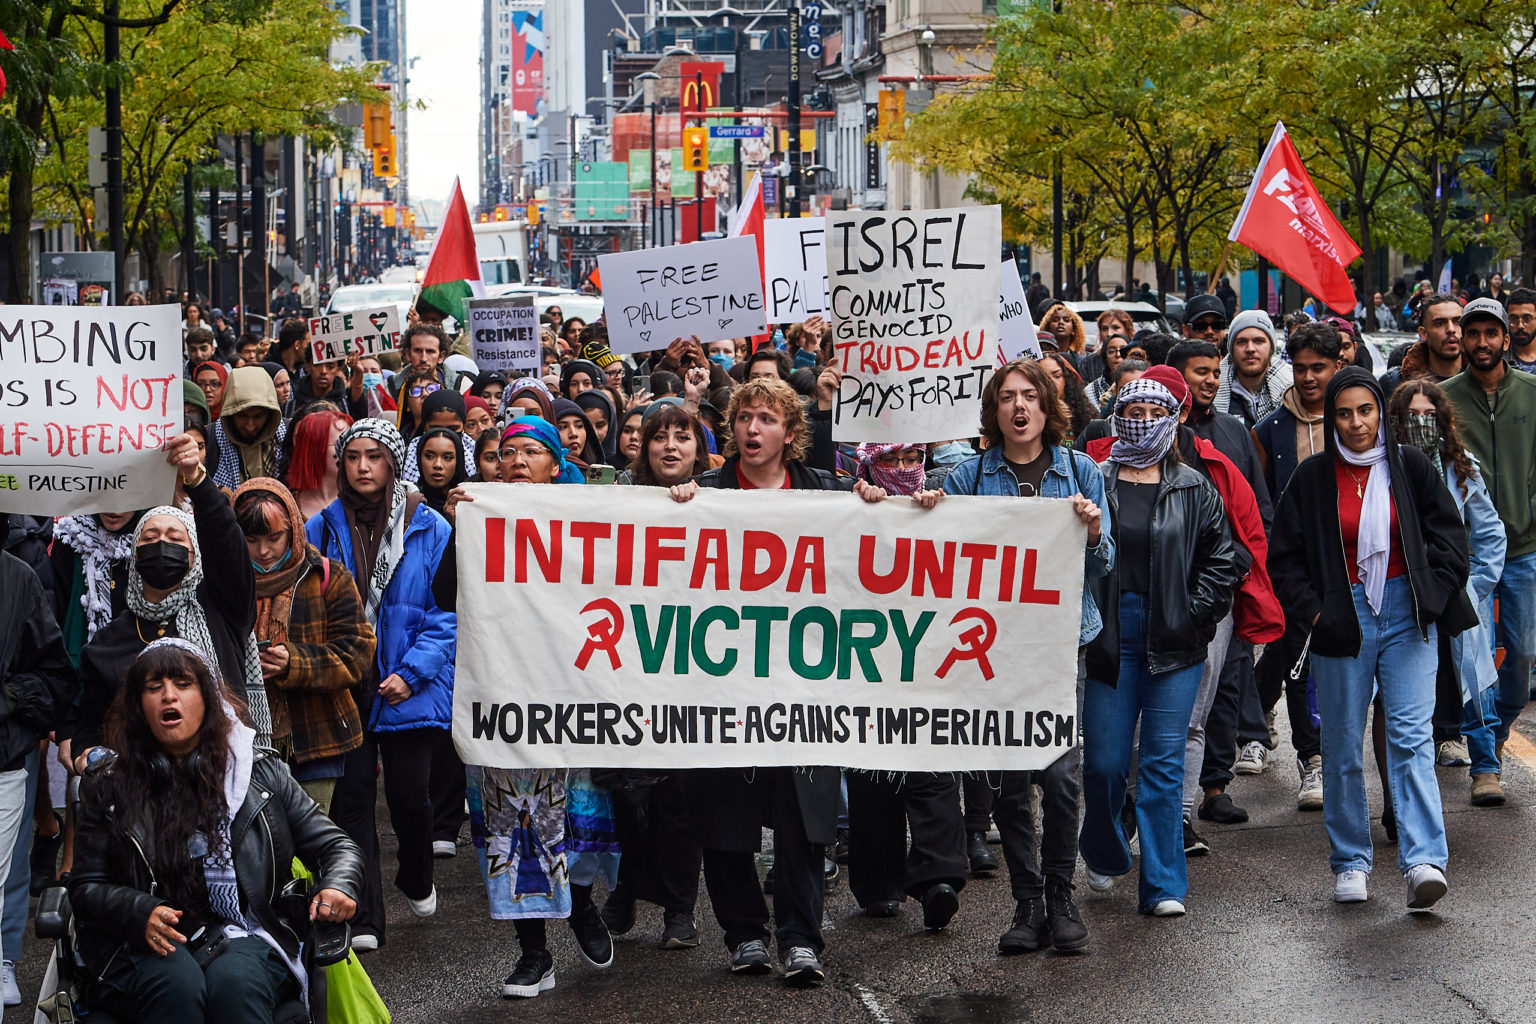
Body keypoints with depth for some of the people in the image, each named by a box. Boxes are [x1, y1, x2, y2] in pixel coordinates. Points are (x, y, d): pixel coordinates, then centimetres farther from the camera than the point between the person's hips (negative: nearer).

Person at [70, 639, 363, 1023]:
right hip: (145, 948, 0)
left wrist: (338, 887, -11)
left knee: (234, 984, -35)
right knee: (177, 985, -35)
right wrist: (141, 913, -14)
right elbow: (85, 886, 8)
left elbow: (334, 846, 14)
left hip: (241, 938, 0)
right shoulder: (108, 785, 9)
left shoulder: (260, 772, 10)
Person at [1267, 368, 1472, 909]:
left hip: (1406, 617, -1)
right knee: (1342, 747, 5)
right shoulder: (1313, 478, 2)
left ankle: (1424, 861, -17)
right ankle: (1350, 862, 18)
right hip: (1343, 618, 1)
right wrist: (1312, 611, -3)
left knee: (1412, 737, -11)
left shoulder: (1409, 466, 3)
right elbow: (1284, 557, 7)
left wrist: (1431, 597, -2)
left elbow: (1449, 536, 8)